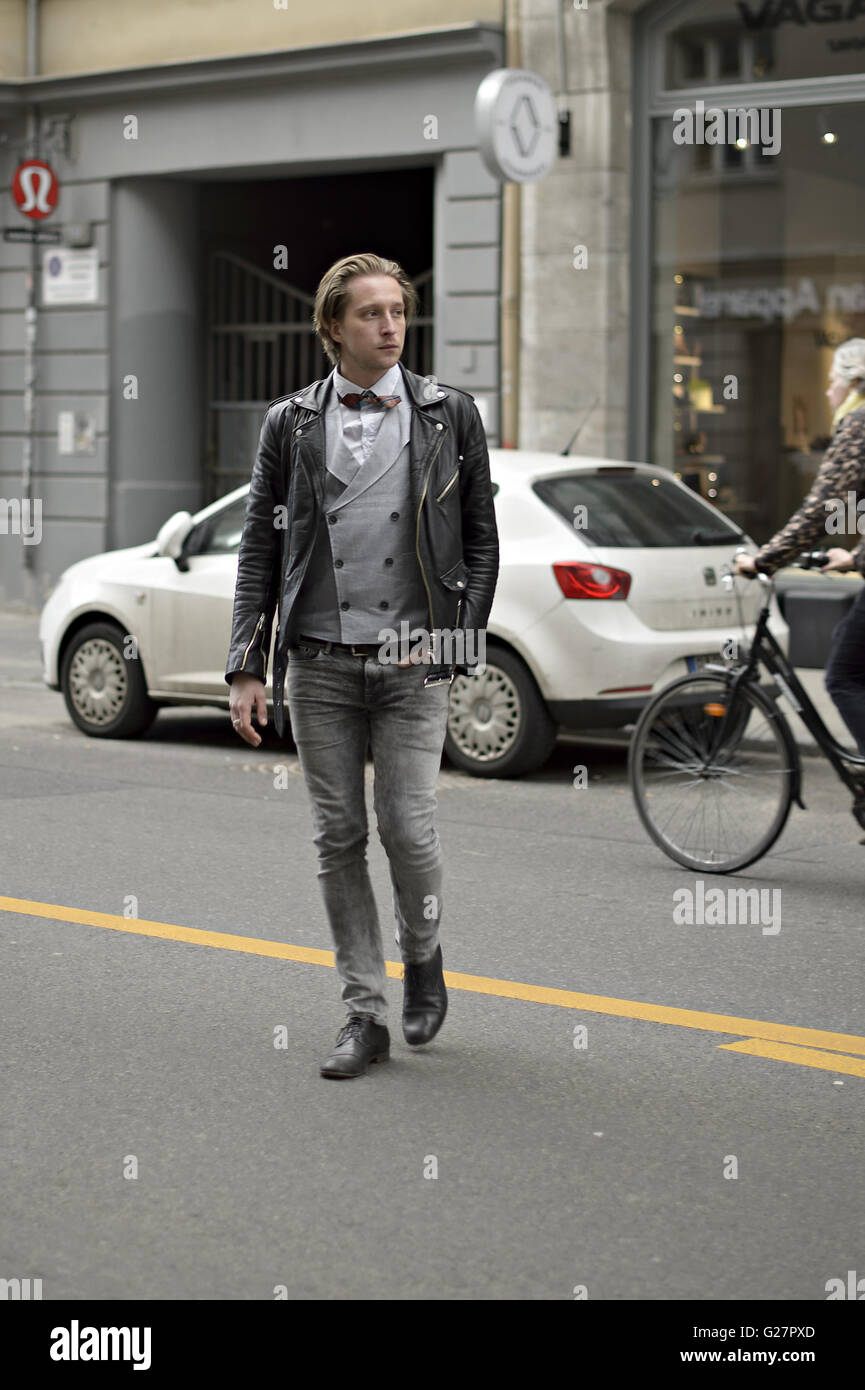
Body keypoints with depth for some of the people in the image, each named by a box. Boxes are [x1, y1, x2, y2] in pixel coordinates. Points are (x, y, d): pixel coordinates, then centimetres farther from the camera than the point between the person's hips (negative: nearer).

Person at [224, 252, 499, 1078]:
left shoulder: (450, 414, 5)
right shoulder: (290, 423, 7)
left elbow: (481, 540, 9)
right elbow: (260, 547, 7)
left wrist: (464, 641, 0)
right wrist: (246, 665, 1)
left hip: (412, 663, -1)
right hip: (320, 663, 2)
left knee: (407, 828, -7)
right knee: (339, 838, 4)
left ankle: (422, 958, 23)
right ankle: (364, 1014, 13)